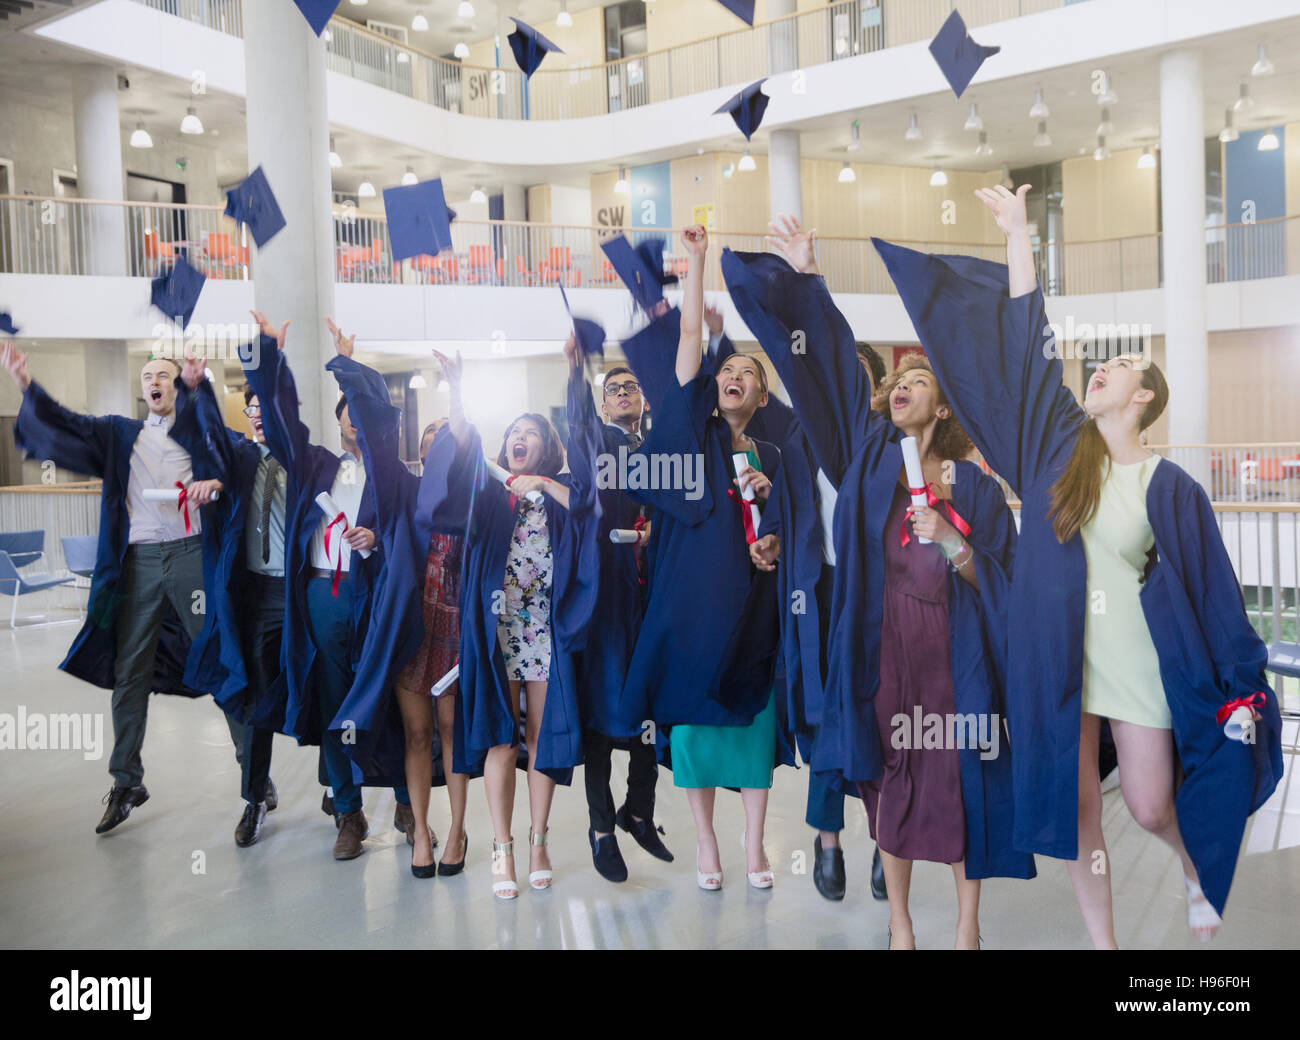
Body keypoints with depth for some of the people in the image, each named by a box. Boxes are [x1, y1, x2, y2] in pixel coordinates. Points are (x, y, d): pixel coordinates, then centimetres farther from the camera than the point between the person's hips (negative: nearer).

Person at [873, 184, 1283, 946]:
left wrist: (1244, 689, -4)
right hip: (1059, 656, 2)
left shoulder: (1170, 488, -3)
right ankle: (1103, 940, 23)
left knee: (1151, 806, 6)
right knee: (1077, 806, 6)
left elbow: (1213, 590, -1)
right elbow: (1022, 341, 2)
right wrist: (1018, 234, 3)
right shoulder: (1060, 446, 2)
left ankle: (1198, 866, 42)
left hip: (1140, 662, -2)